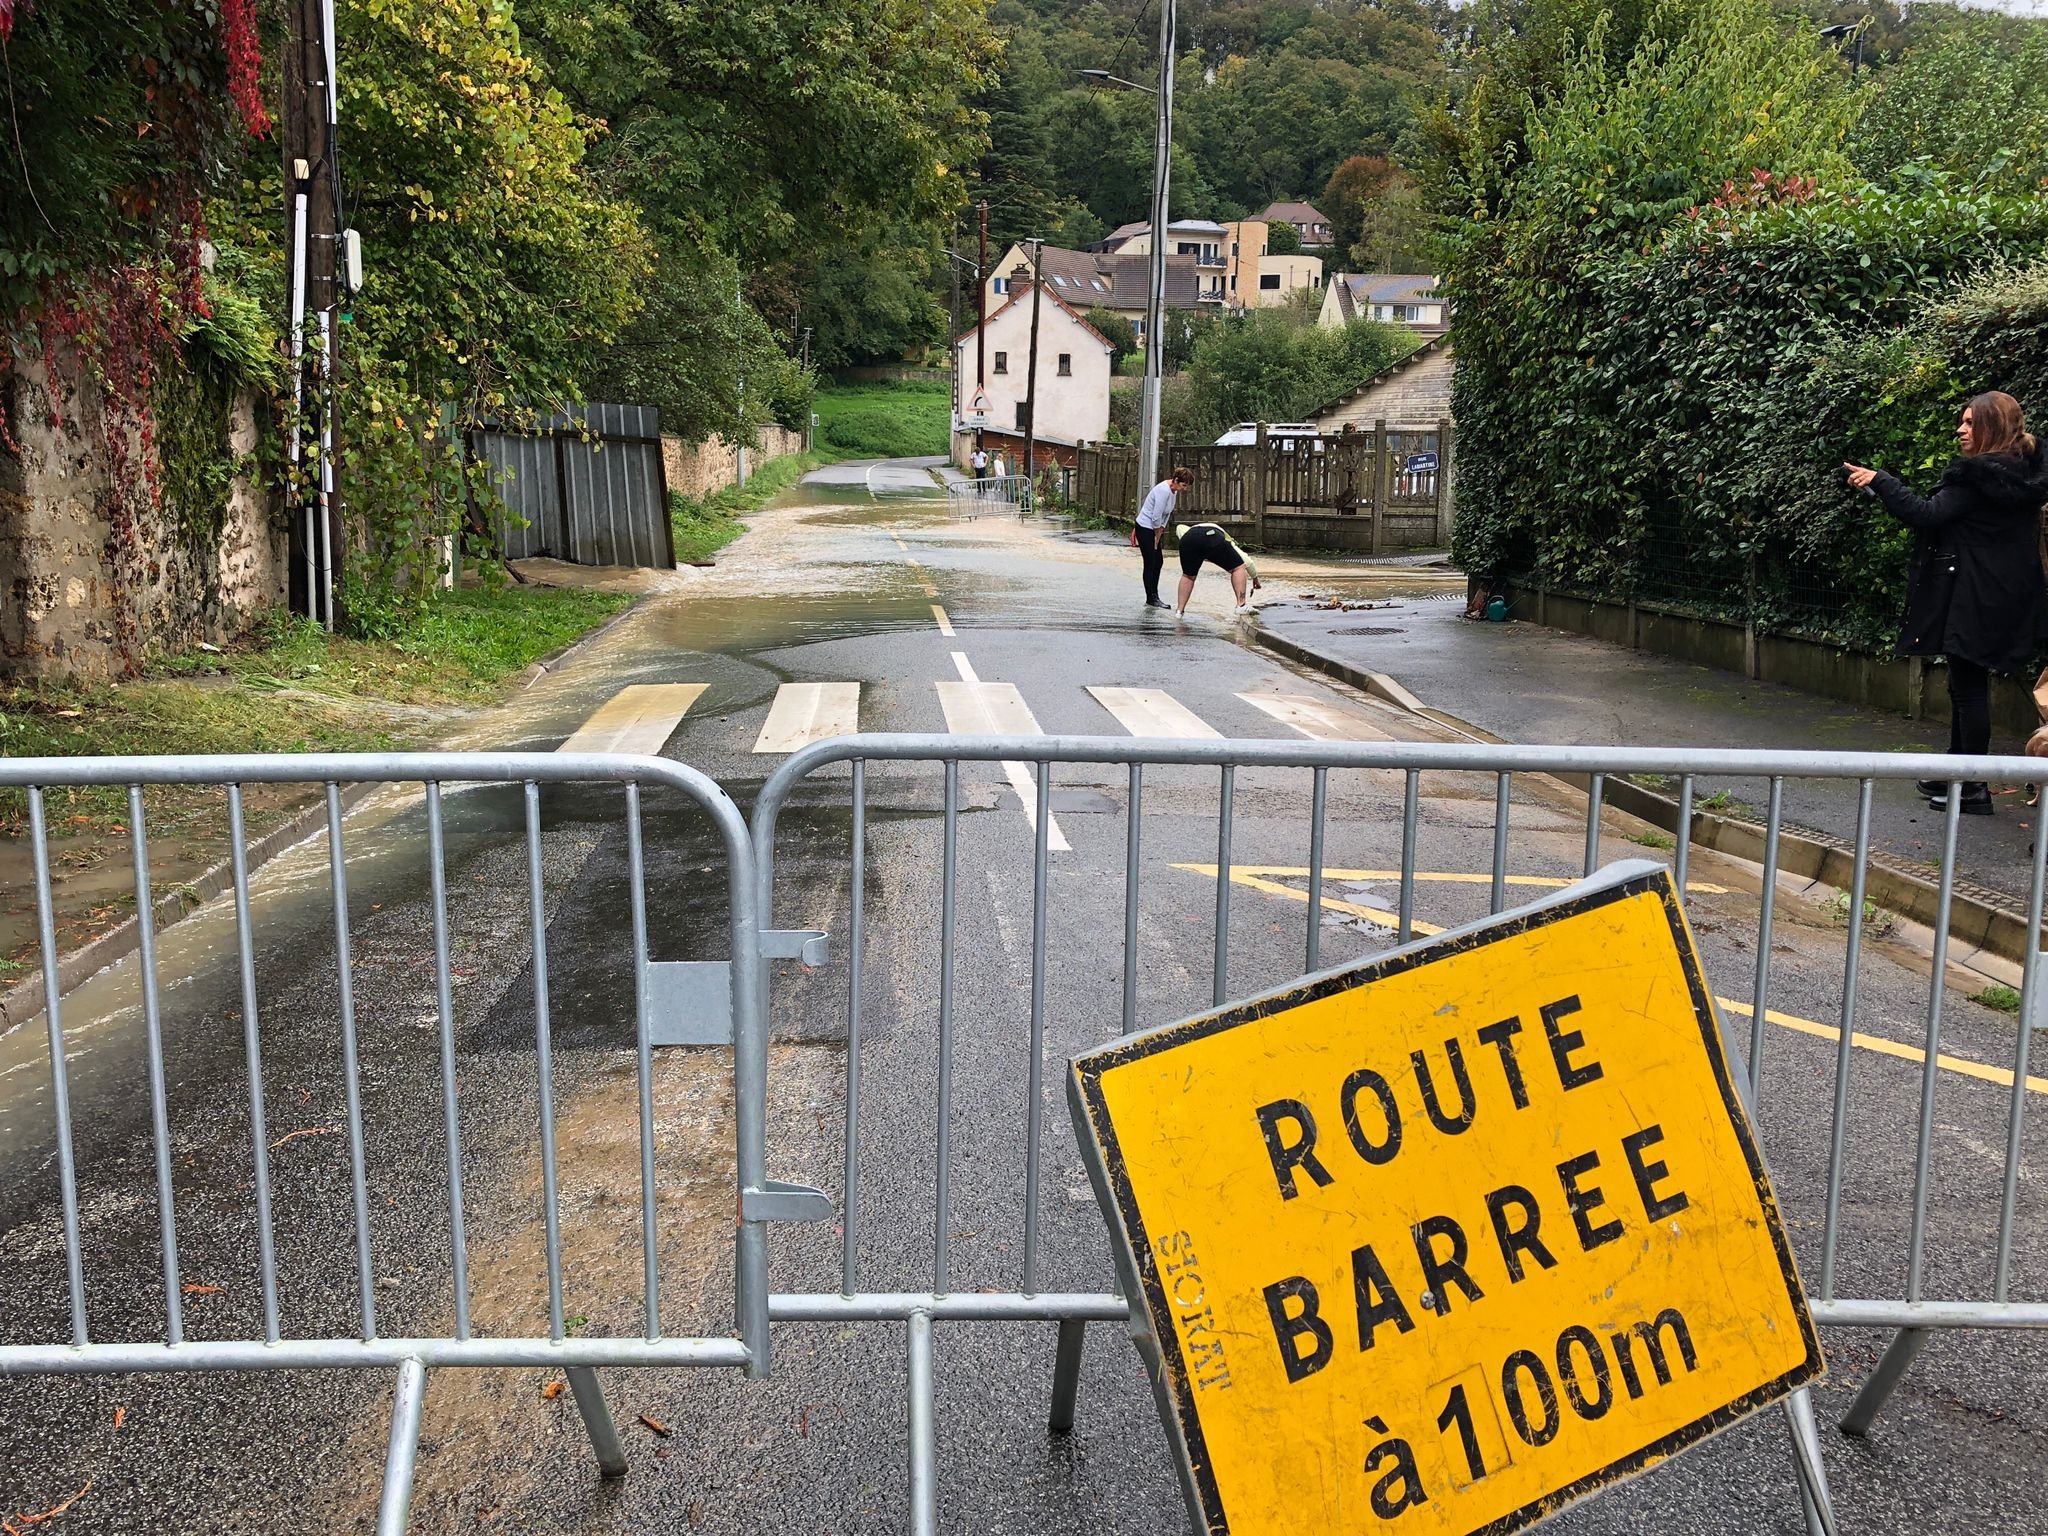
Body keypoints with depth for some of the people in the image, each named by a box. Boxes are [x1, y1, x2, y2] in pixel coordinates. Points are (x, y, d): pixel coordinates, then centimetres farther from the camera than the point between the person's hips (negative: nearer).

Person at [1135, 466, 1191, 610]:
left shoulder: (1174, 491, 3)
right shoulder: (1164, 491, -26)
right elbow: (1156, 517, -25)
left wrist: (1161, 531, 4)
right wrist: (1157, 536, -14)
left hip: (1154, 529, 10)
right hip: (1145, 528, -10)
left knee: (1158, 561, 11)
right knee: (1150, 563, -5)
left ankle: (1154, 597, 17)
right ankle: (1150, 599, 1)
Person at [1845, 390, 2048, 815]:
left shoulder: (1975, 477, -17)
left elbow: (1928, 515, -23)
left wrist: (1879, 481, -18)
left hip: (1971, 601, -9)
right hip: (2005, 600, 9)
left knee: (1968, 688, -3)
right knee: (1966, 685, 17)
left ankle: (1973, 787, 1)